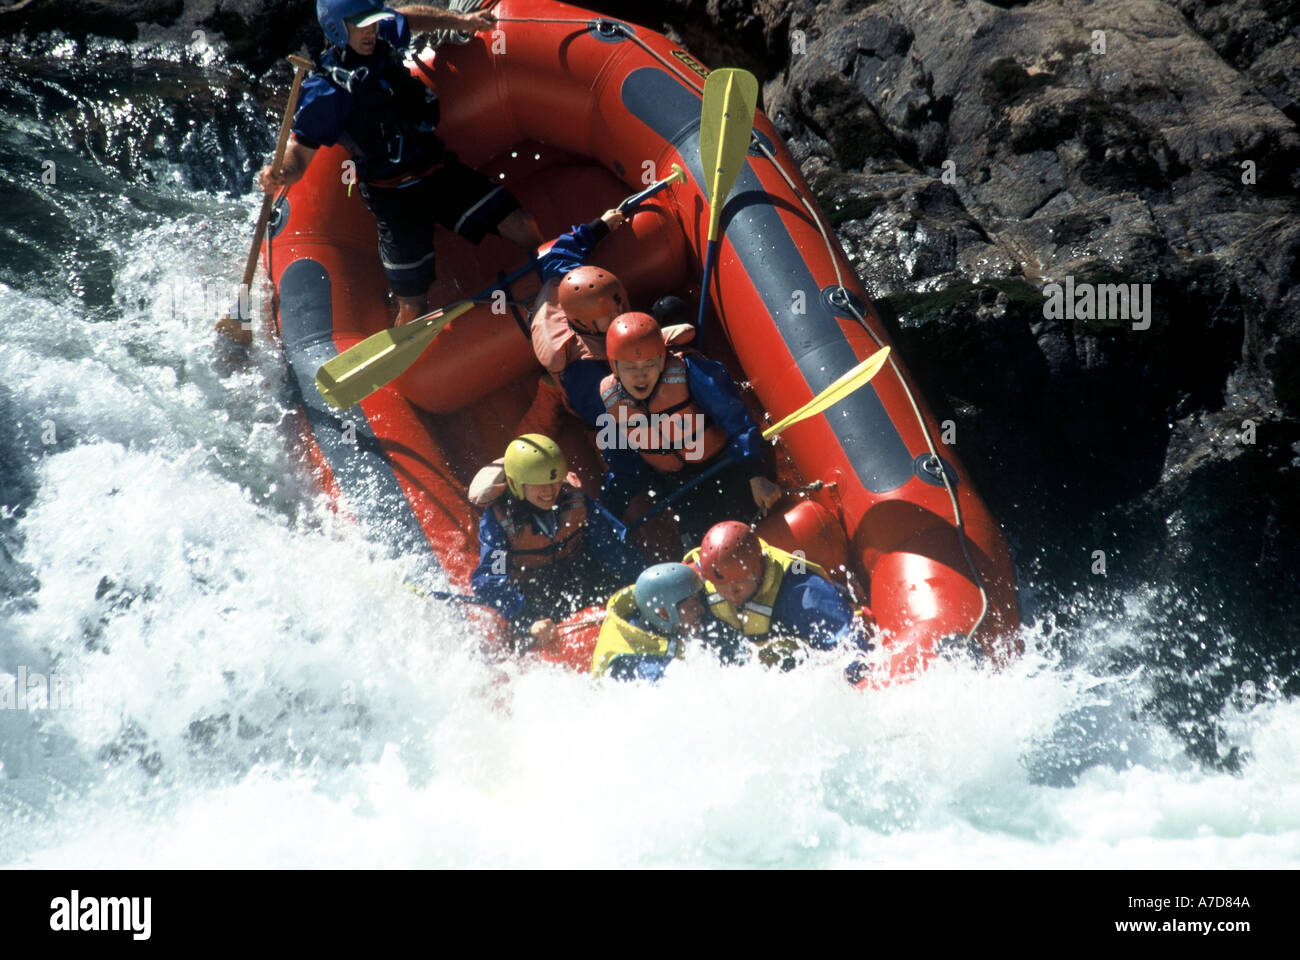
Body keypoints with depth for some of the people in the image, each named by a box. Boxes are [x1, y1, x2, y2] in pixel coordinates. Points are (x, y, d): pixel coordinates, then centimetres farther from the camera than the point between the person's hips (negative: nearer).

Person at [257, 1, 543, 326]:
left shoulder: (383, 39, 2)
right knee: (413, 306, -3)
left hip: (440, 169, 6)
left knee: (521, 228, -4)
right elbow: (300, 152, -14)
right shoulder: (324, 93, -17)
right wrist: (279, 175, -34)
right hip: (395, 198, -6)